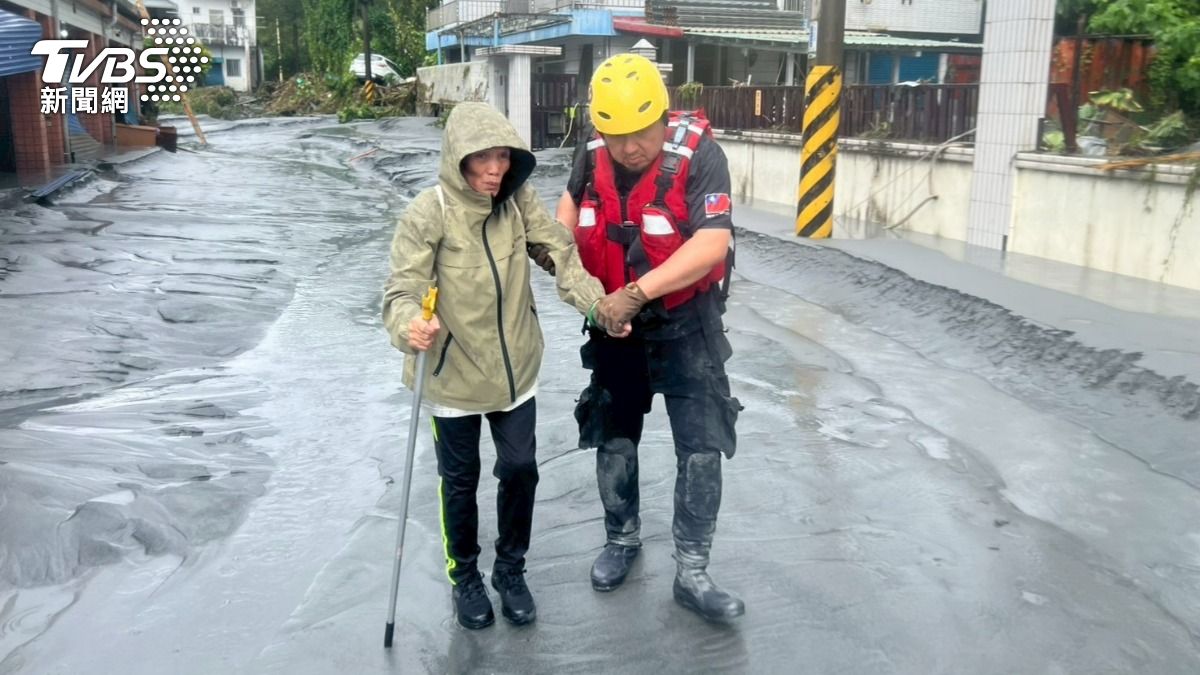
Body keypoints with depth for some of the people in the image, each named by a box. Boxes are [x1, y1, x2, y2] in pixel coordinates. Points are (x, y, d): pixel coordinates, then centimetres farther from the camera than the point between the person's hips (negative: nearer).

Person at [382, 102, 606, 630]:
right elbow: (403, 288, -20)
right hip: (454, 374, -3)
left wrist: (599, 304, -20)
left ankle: (510, 570, 36)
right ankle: (465, 576, 37)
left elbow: (560, 253, -5)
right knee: (460, 481, 13)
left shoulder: (517, 199, -4)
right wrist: (409, 326, -42)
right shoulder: (429, 212, -17)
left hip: (515, 369, 3)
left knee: (520, 471, 12)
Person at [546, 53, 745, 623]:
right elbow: (573, 197, 15)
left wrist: (637, 292, -34)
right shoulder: (593, 154, -8)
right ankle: (621, 539, 38)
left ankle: (691, 575, 11)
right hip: (615, 323, 4)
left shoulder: (698, 155, -23)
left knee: (702, 448, -3)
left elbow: (712, 244, -32)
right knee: (614, 439, 15)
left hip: (685, 324, -4)